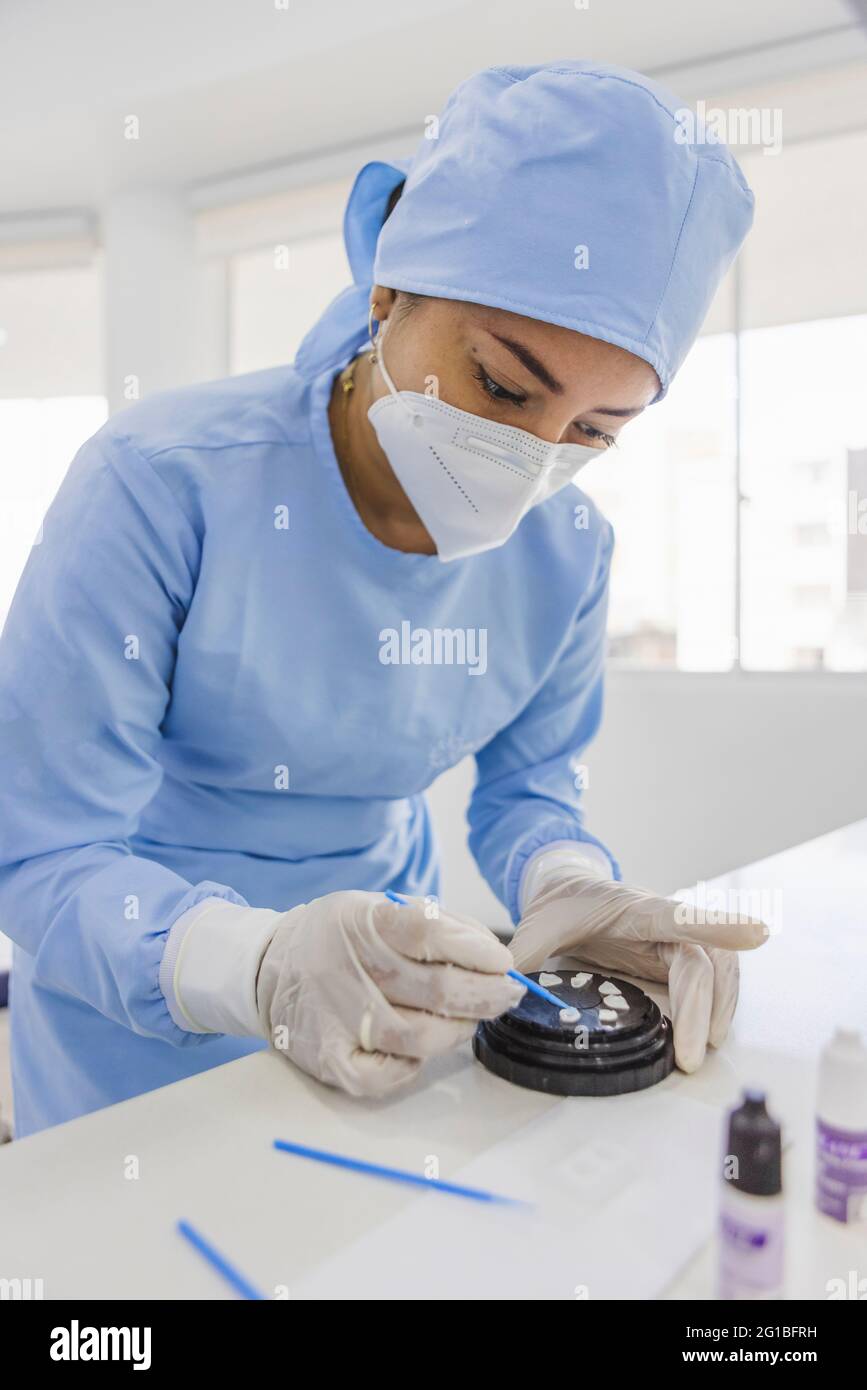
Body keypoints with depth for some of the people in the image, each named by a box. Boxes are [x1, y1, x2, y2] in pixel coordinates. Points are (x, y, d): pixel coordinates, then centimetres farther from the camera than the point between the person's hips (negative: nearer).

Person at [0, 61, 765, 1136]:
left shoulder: (567, 552, -12)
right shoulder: (162, 485, -27)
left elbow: (526, 786, -2)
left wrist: (569, 891, -25)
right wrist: (258, 964, -43)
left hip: (388, 974, 4)